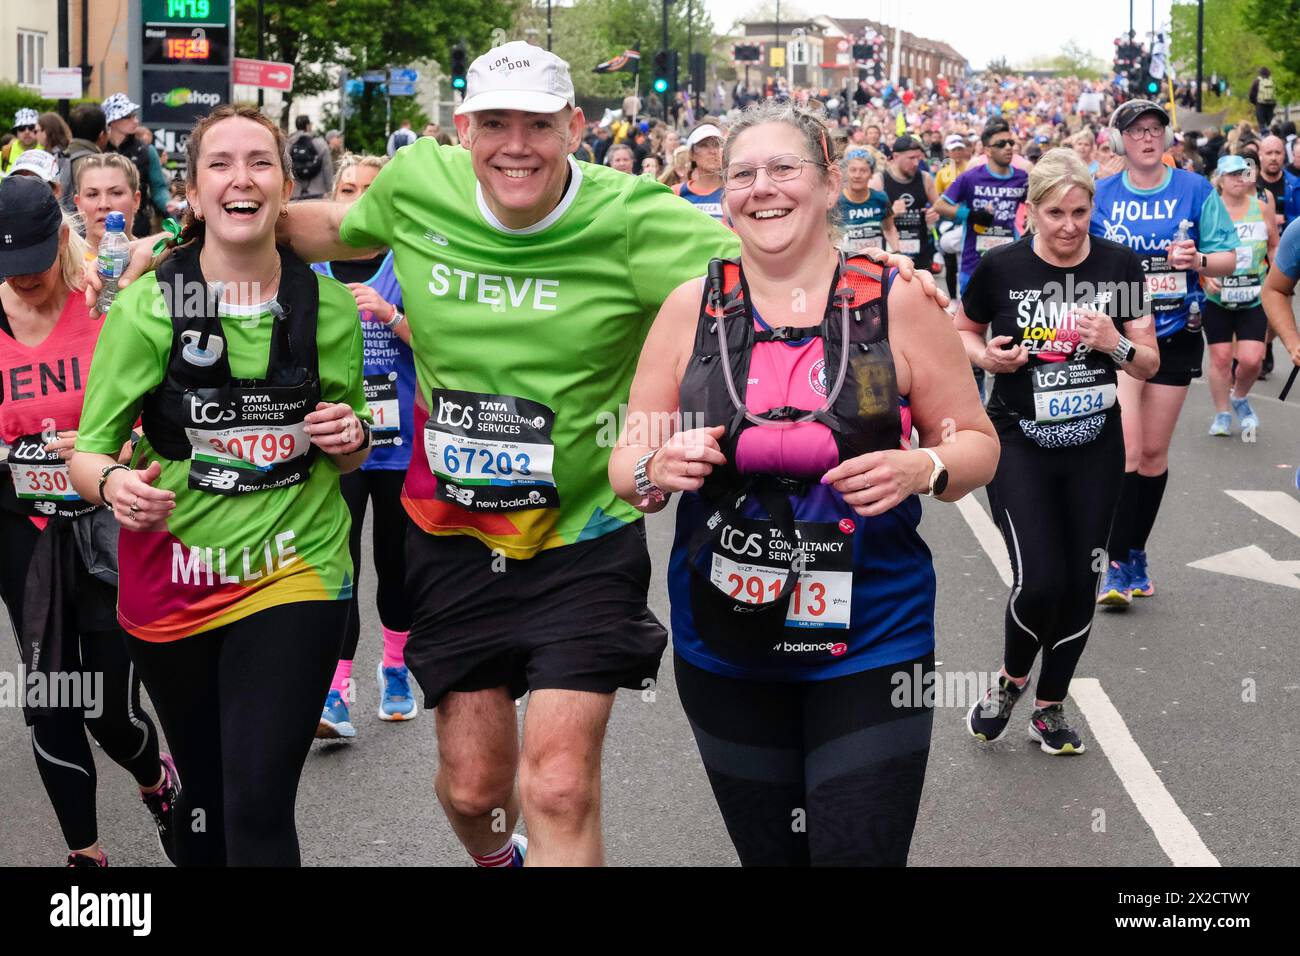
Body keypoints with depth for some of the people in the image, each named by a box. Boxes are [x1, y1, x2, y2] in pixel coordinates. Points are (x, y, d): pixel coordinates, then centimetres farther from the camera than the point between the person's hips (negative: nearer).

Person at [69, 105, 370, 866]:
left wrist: (351, 440, -9)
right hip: (172, 587, 1)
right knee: (205, 798, 16)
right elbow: (88, 450, -3)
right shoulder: (146, 307, -7)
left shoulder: (329, 305, 0)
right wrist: (113, 484, -25)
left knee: (259, 808, -13)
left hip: (295, 573, 0)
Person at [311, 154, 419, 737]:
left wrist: (390, 315, -20)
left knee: (395, 560, 11)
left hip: (400, 442, 0)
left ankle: (394, 668, 31)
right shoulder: (312, 273, 5)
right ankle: (336, 692, -9)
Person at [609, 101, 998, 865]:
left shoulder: (896, 305, -4)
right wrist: (657, 469, -18)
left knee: (860, 852, -6)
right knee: (769, 854, 14)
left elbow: (977, 443, 4)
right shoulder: (691, 308, 1)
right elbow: (627, 464, 5)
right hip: (725, 651, 2)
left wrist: (922, 468, -18)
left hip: (871, 646, -2)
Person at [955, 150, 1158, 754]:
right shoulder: (1001, 267, -10)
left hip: (1096, 448, 3)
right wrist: (987, 356, -14)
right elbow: (962, 331, 7)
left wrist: (1118, 344, -20)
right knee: (1039, 581, -13)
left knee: (1079, 584, 6)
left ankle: (1050, 708, 25)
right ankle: (1010, 680, 17)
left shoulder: (1121, 265, -5)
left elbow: (1149, 365, 1)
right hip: (1020, 444, -3)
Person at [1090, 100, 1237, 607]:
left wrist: (1199, 259, -19)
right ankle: (1118, 564, -5)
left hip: (1175, 336, 1)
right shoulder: (1102, 194, 0)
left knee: (1154, 451, 9)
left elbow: (1229, 258, 0)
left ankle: (1137, 553, 24)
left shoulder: (1194, 189, -1)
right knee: (1125, 448, -12)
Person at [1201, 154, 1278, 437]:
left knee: (1251, 360, -7)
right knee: (1220, 357, 2)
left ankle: (1240, 397, 24)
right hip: (1217, 297, -1)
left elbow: (1274, 247, 11)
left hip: (1254, 298, 1)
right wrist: (1205, 274, -19)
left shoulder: (1262, 207, 1)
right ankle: (1222, 414, 20)